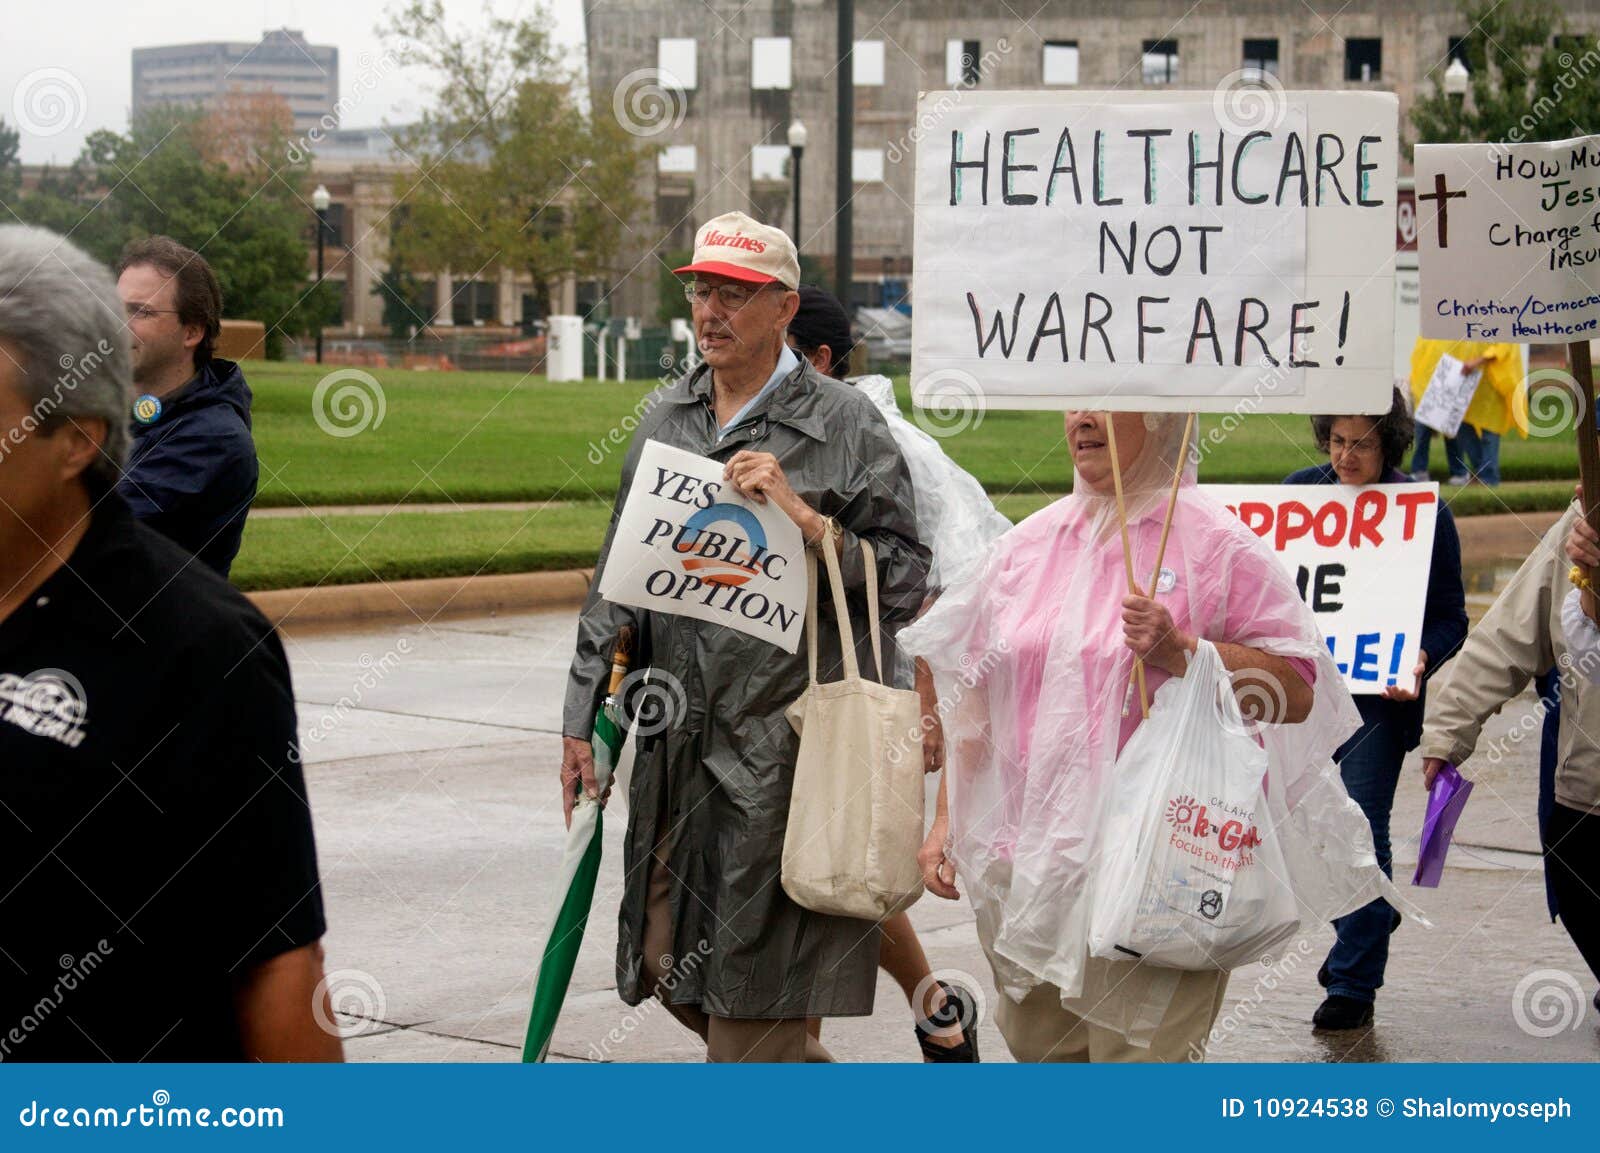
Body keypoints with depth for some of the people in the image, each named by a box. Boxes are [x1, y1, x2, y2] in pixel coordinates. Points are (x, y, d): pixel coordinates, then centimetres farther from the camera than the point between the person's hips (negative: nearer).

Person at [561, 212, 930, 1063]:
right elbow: (616, 576, 18)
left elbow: (907, 580, -6)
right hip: (679, 744, 6)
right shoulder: (665, 419, 13)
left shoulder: (845, 424, -4)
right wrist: (584, 715, 15)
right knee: (669, 964, 12)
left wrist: (806, 520, -18)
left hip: (789, 745, -6)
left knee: (755, 992, -3)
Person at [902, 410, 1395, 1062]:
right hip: (1025, 856, 6)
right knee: (1038, 1048, 13)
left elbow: (1295, 691, -9)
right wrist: (947, 819, 11)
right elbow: (973, 694, 17)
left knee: (1140, 1054, -8)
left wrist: (1178, 650, -20)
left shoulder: (1215, 543, -4)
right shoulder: (1029, 544, 13)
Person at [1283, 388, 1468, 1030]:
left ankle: (1353, 985, 3)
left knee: (1360, 828, -6)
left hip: (1377, 696, -4)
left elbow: (1450, 617, -5)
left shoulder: (1423, 511, -8)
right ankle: (1370, 916, 41)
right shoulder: (1299, 491, 2)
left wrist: (1420, 660, -25)